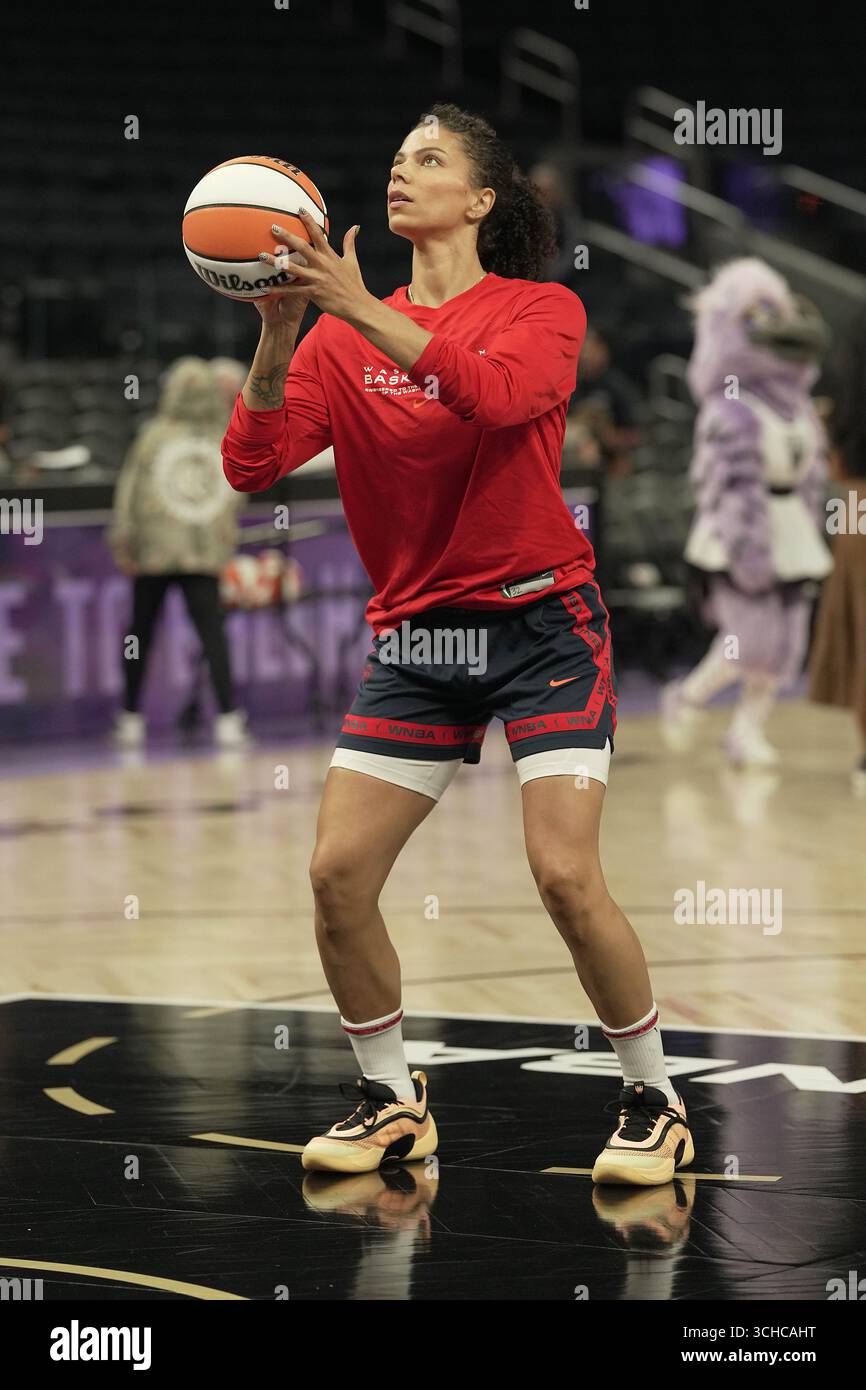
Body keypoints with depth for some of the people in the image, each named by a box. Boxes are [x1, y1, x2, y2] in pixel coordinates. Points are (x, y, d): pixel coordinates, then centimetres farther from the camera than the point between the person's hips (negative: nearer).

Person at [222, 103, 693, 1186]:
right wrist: (276, 336, -23)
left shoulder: (543, 312, -5)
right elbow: (251, 463, -7)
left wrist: (359, 308, -35)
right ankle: (391, 1101, 16)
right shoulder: (342, 334, 5)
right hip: (413, 637, 4)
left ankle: (653, 1104, 4)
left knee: (566, 875, -15)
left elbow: (495, 392, -28)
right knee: (337, 875, -5)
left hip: (541, 622, -4)